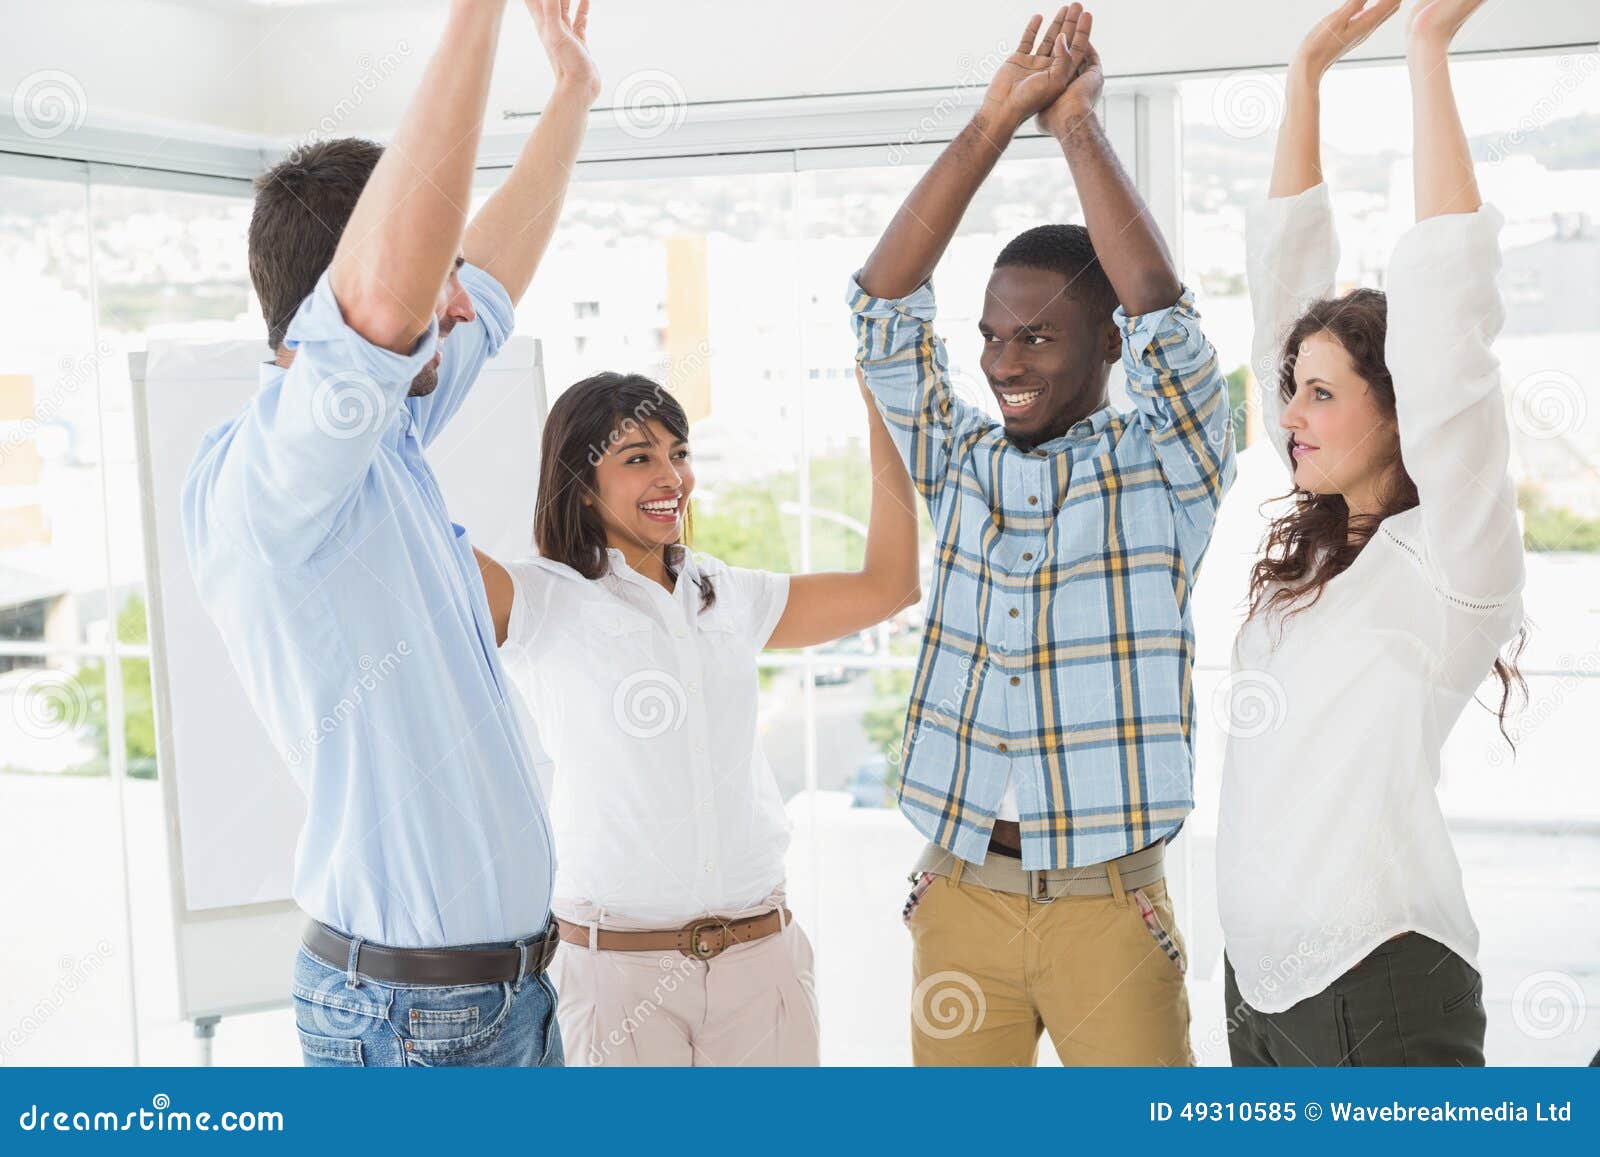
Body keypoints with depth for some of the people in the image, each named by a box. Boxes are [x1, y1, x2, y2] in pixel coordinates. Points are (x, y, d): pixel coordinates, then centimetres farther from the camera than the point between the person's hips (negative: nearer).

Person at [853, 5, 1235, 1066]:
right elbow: (884, 303, 1)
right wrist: (994, 122, -5)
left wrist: (1077, 121, -10)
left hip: (1108, 906, -3)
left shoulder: (1164, 471, 0)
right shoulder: (961, 468, 9)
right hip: (958, 896, 4)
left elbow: (1162, 311, -16)